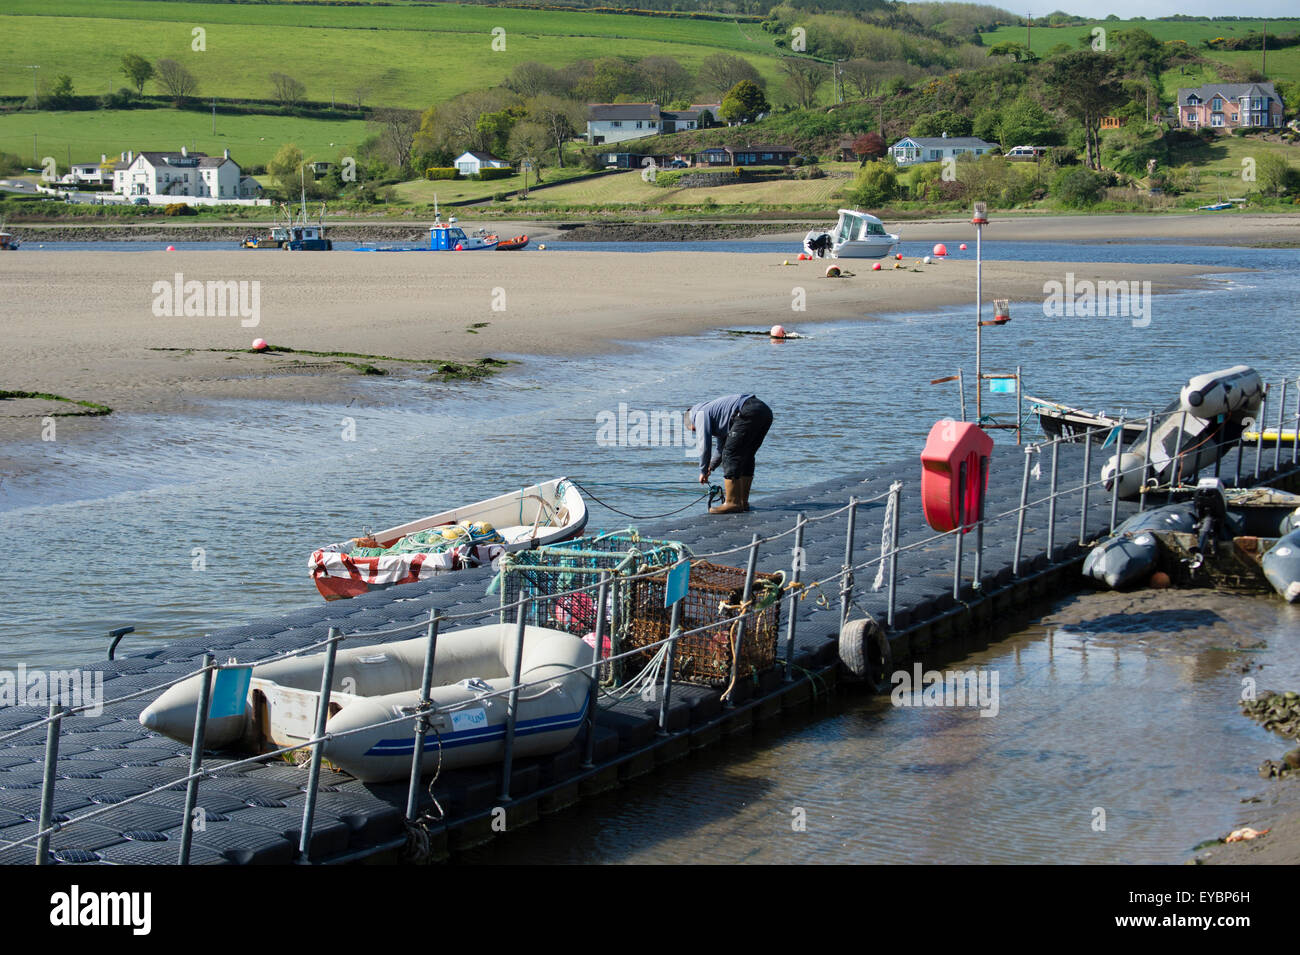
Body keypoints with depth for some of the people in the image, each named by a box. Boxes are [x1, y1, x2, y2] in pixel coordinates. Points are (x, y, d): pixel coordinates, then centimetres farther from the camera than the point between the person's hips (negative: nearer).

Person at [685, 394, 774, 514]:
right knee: (746, 457, 19)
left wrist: (703, 472, 12)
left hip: (748, 413, -10)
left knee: (730, 456, -3)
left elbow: (705, 445, 2)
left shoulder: (701, 414, 9)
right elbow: (721, 448, 46)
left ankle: (732, 503, -3)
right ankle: (743, 502, 22)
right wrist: (711, 467, 49)